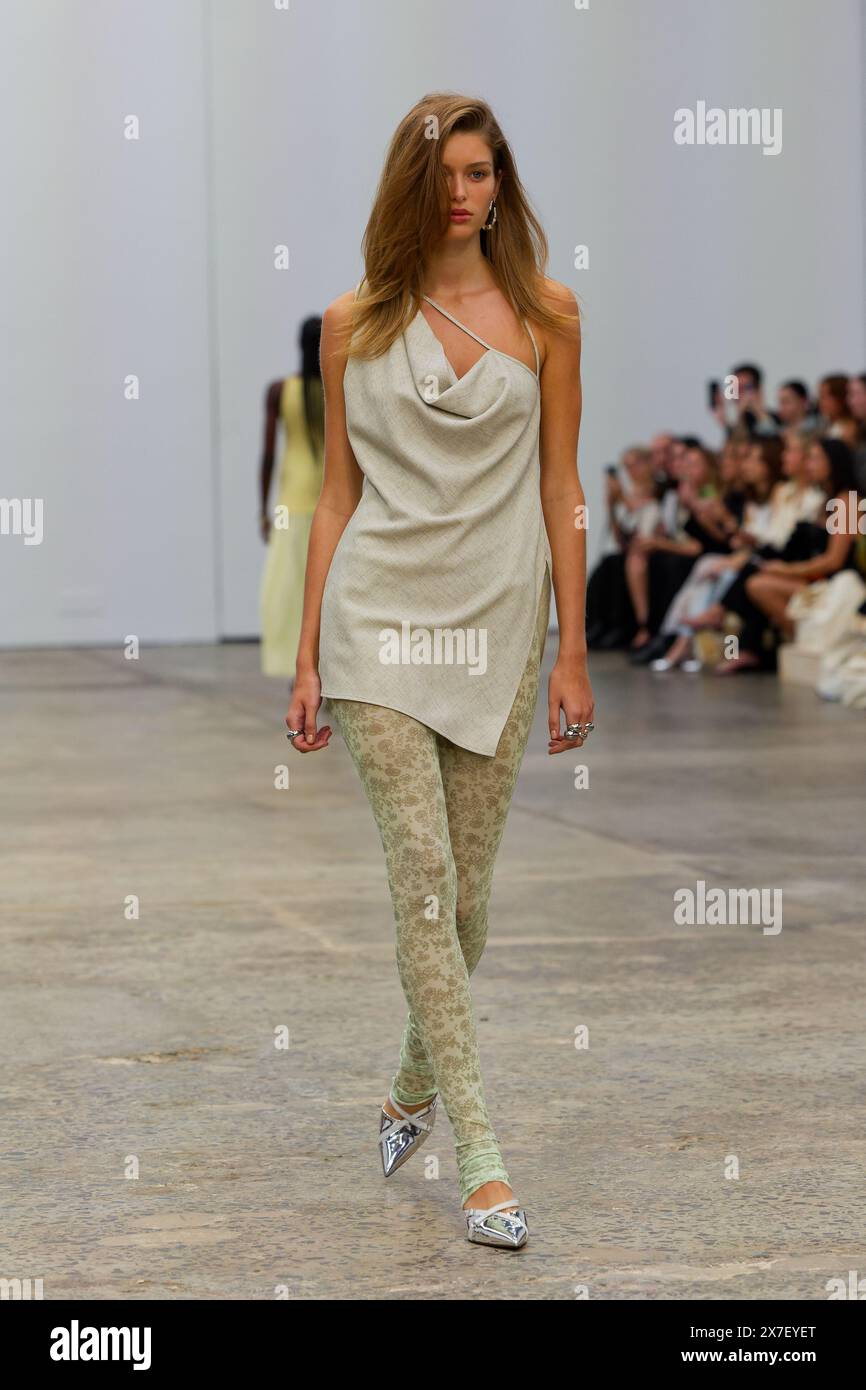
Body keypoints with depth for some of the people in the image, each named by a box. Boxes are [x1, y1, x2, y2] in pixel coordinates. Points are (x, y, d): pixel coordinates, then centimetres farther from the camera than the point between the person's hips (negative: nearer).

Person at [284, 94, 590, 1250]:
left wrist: (573, 653, 1)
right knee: (423, 870, -12)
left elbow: (560, 490, 4)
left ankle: (413, 1094, 32)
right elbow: (337, 494, 9)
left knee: (465, 891, 6)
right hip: (380, 614, -1)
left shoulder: (543, 313, 5)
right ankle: (480, 1154, -11)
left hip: (497, 622, 1)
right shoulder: (355, 324, 6)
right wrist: (307, 657, 6)